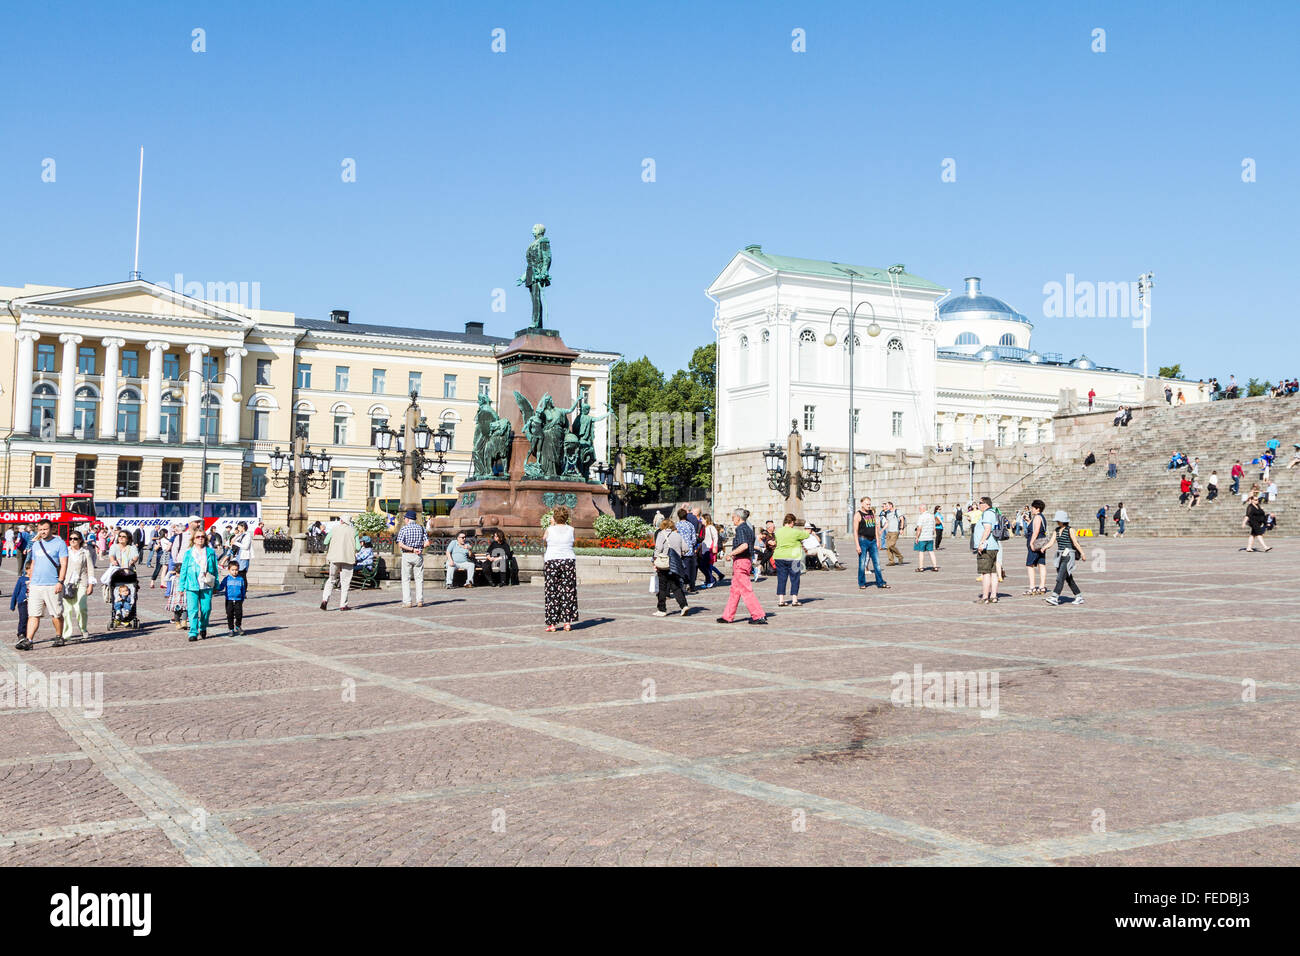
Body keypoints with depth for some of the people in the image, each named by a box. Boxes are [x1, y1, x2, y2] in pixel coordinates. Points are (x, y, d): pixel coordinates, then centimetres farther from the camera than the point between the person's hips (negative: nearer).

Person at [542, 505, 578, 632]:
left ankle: (552, 623, 0)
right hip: (569, 561, 1)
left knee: (552, 593, 1)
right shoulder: (570, 529, 3)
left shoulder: (550, 530, -1)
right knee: (568, 592, 6)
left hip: (552, 562, -1)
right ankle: (567, 622, 5)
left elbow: (543, 538, 20)